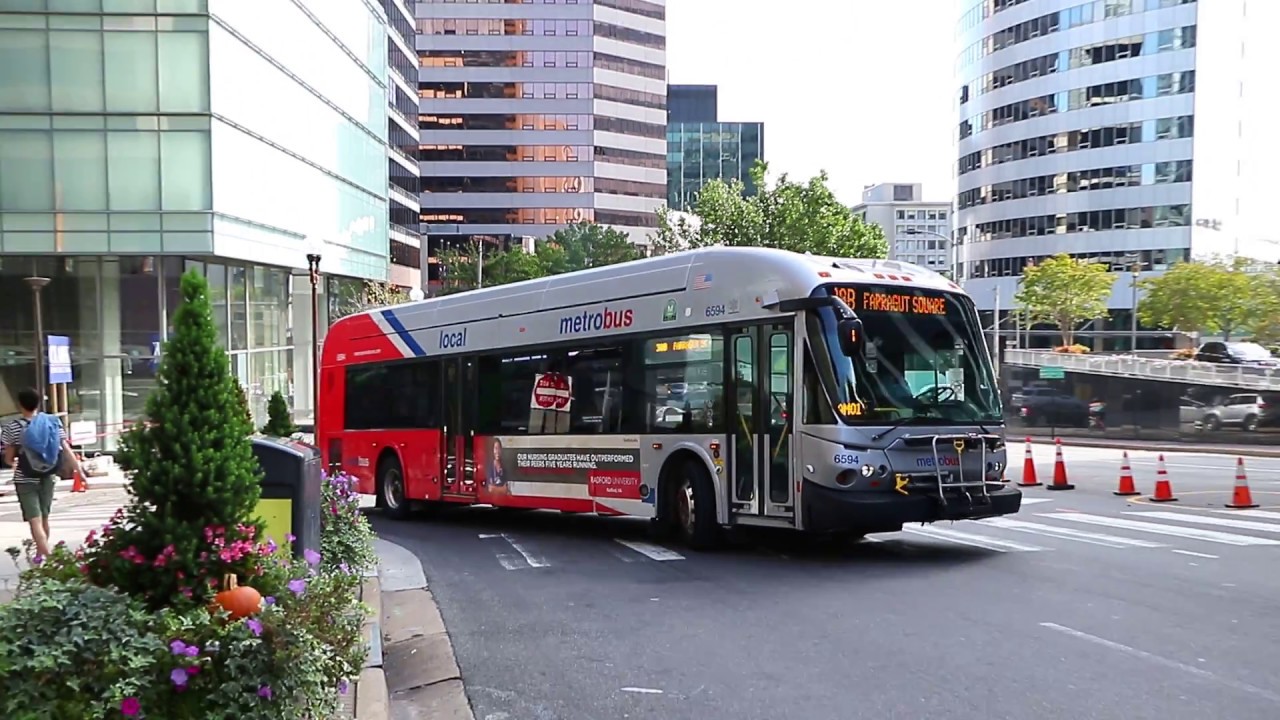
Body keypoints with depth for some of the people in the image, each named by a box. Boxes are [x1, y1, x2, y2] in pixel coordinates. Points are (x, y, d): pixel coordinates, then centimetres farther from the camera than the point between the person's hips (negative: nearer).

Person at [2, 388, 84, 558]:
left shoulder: (13, 428, -8)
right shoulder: (54, 422, -1)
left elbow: (8, 459, -2)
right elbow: (67, 449, -3)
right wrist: (80, 471, 1)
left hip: (25, 480, -4)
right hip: (48, 478, 4)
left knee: (35, 521, -6)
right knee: (44, 518, 19)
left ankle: (48, 558, -20)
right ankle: (41, 554, 33)